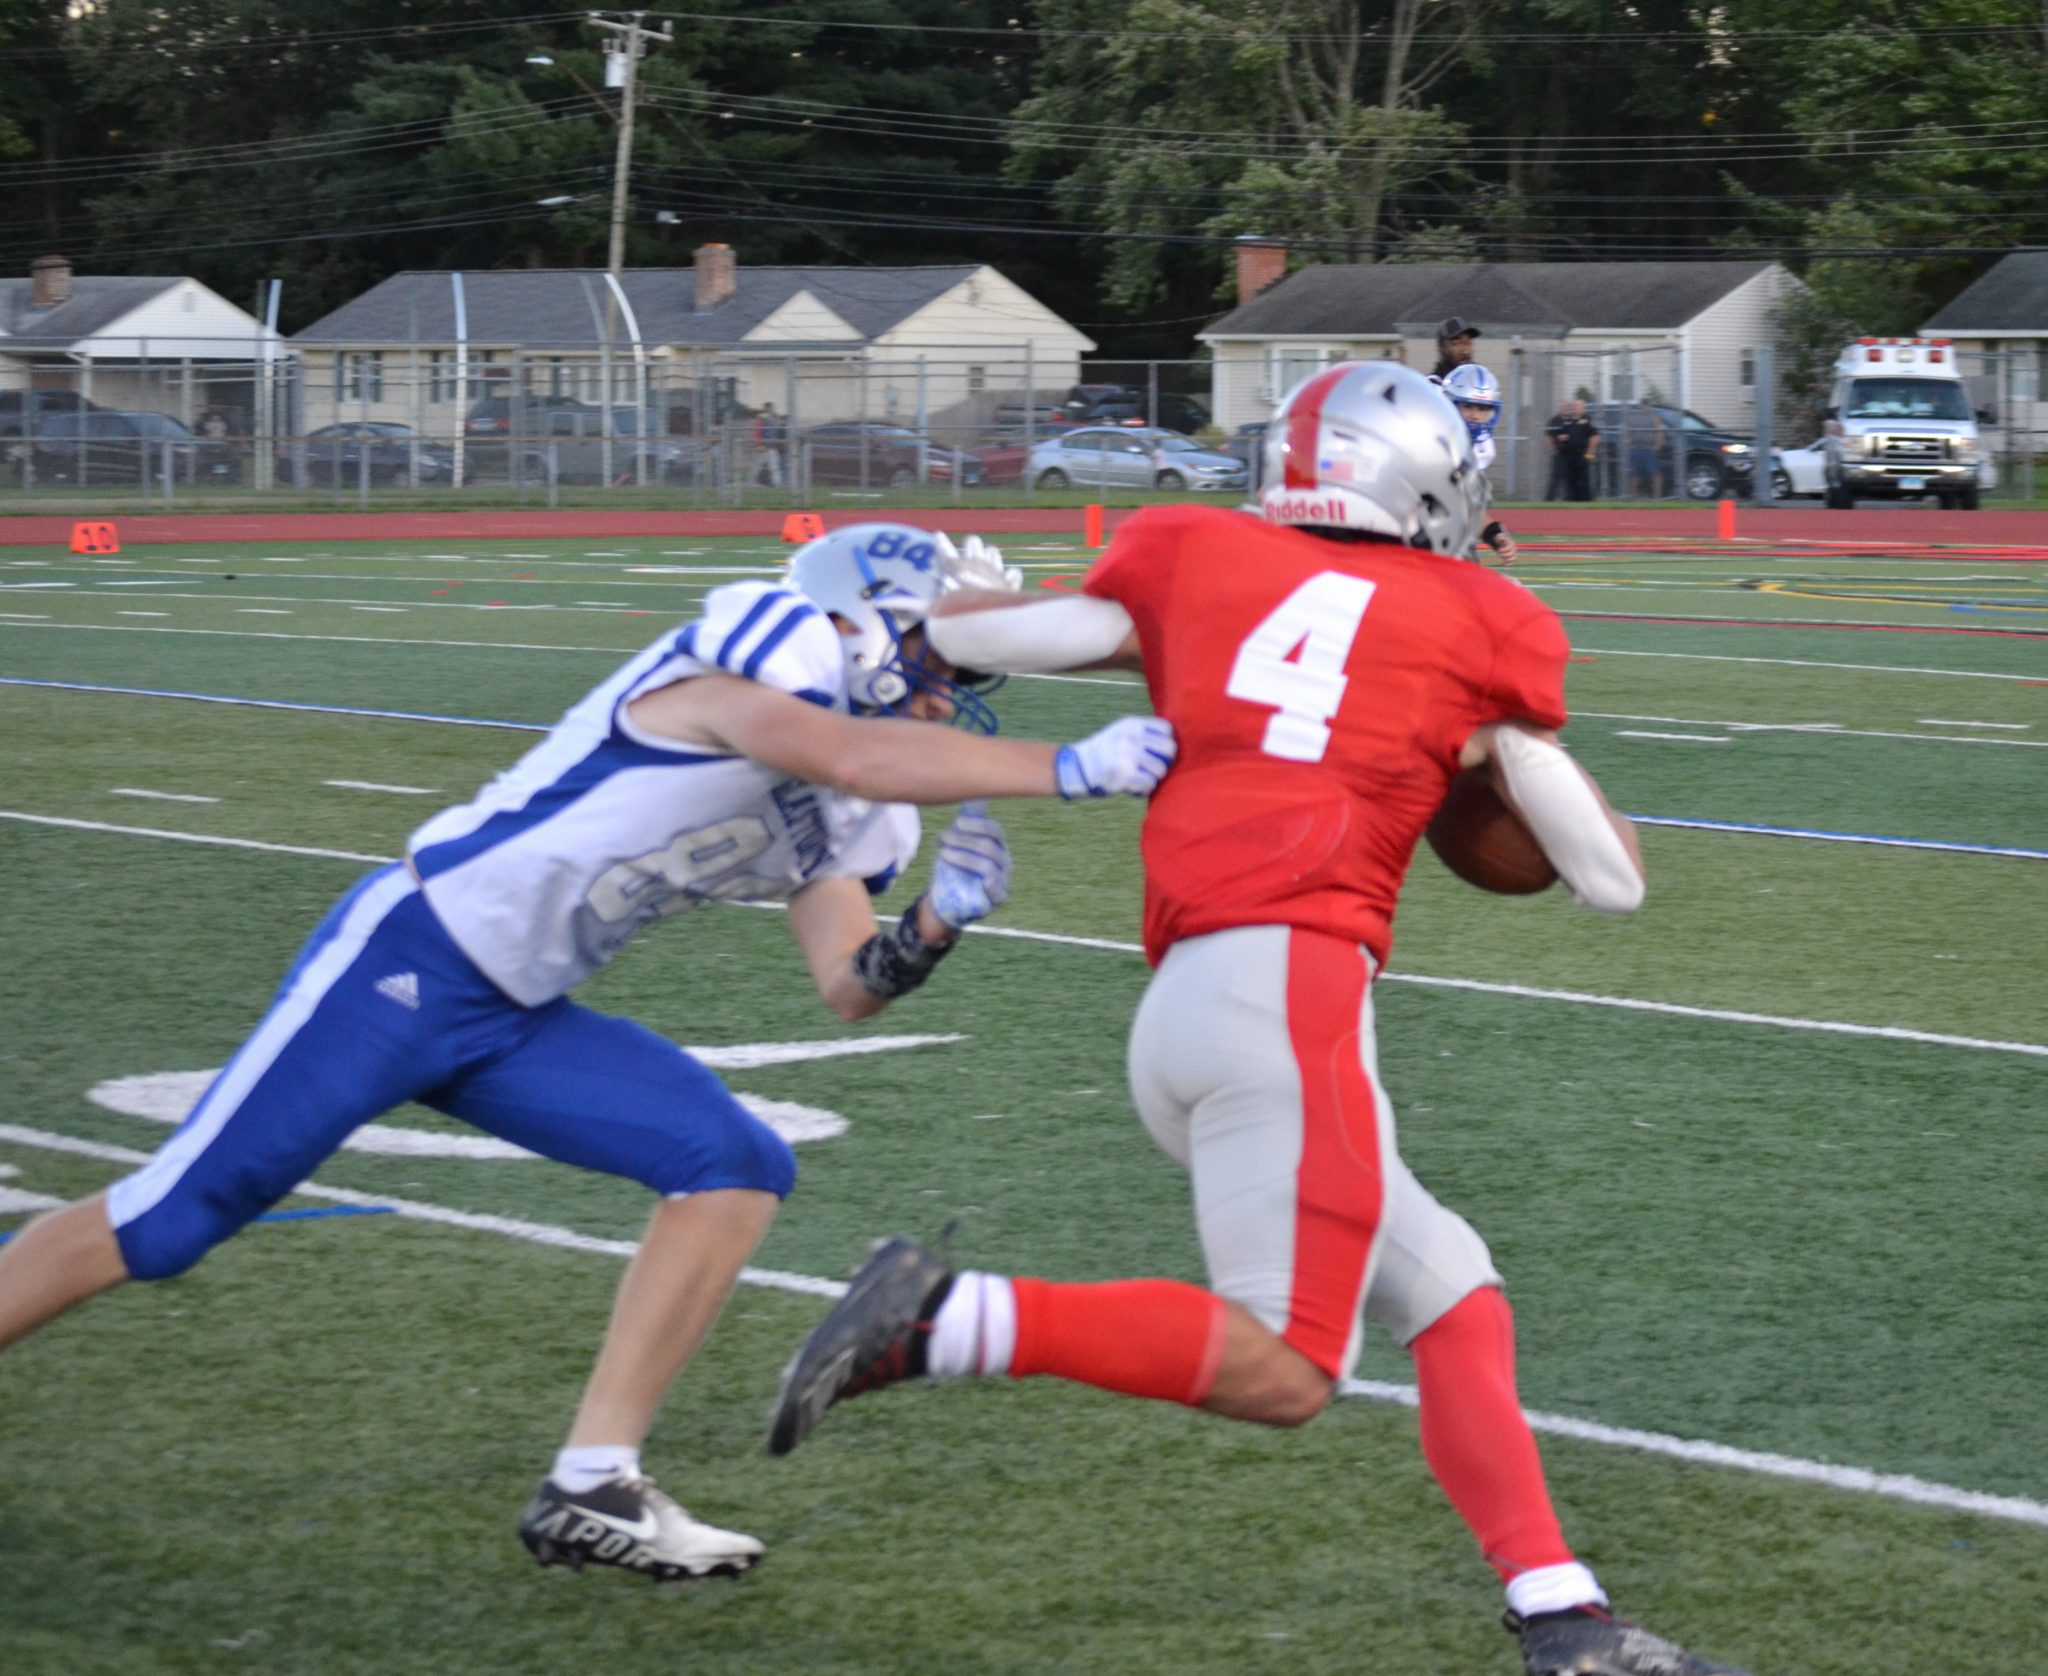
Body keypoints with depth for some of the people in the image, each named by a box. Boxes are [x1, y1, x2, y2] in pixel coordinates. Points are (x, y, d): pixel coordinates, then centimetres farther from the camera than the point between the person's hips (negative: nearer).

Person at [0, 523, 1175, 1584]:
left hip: (516, 1020, 9)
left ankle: (592, 1488, -4)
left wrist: (933, 928, -14)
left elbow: (850, 987, 4)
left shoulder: (827, 822, 11)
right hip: (408, 958, -9)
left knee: (740, 1170, -5)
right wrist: (1068, 769, -36)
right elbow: (850, 756, -34)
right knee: (173, 1218, -4)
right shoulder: (752, 661, -15)